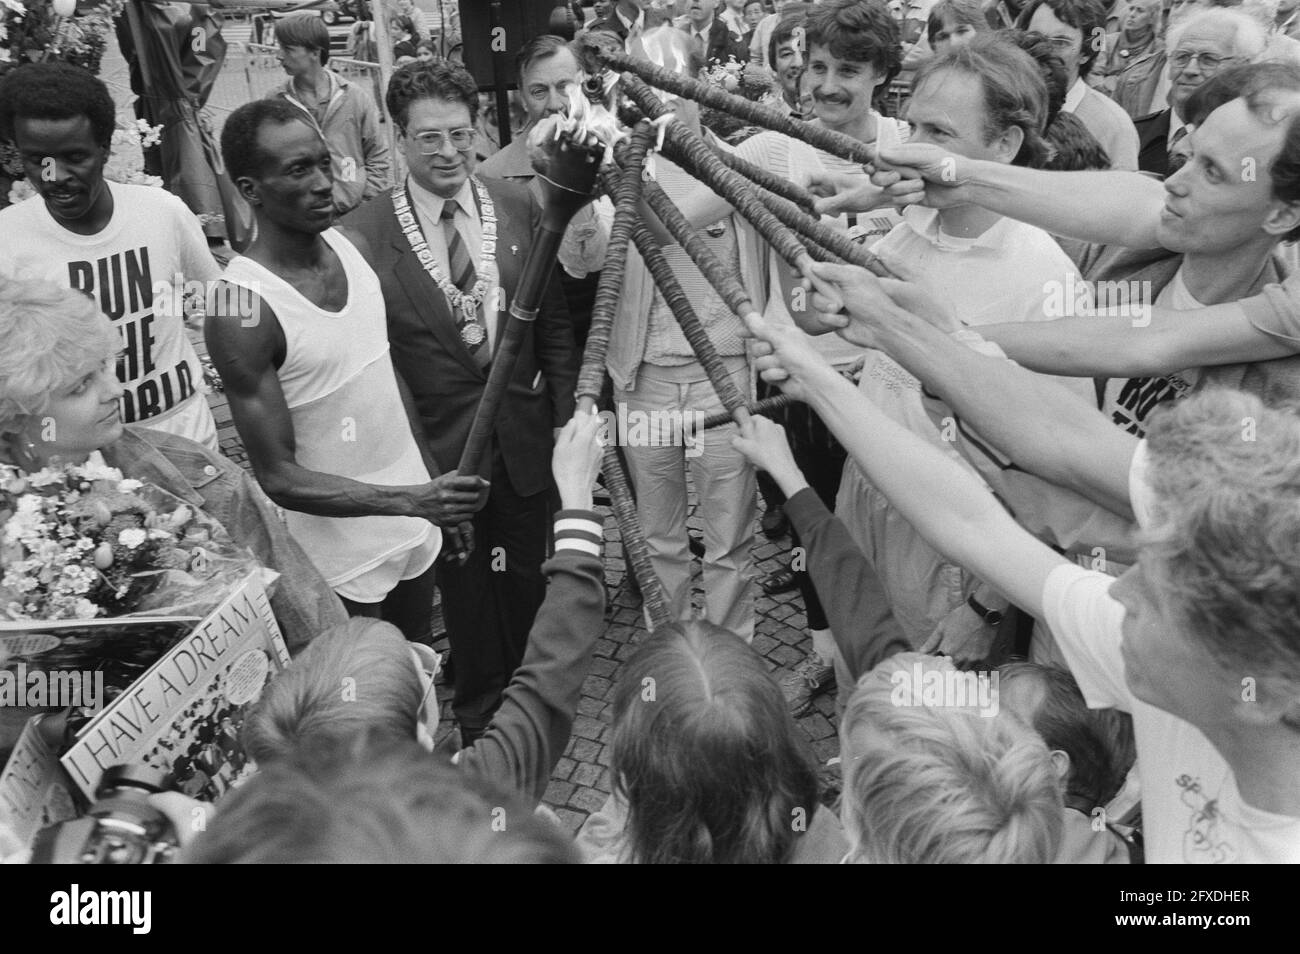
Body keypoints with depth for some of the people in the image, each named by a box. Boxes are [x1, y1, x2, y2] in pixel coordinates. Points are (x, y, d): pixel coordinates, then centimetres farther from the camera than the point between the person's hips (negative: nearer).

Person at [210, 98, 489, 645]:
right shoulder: (242, 308, -22)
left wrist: (433, 480, 12)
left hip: (412, 518, 6)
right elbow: (279, 477, -20)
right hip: (340, 555, -6)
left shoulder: (345, 244, -1)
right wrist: (413, 500, -29)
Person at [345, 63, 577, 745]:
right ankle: (477, 718, 38)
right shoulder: (364, 234, -11)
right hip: (438, 450, -2)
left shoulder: (520, 208, -2)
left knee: (529, 585, 17)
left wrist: (564, 418, 1)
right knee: (465, 593, 14)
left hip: (525, 439, 2)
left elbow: (555, 324, 3)